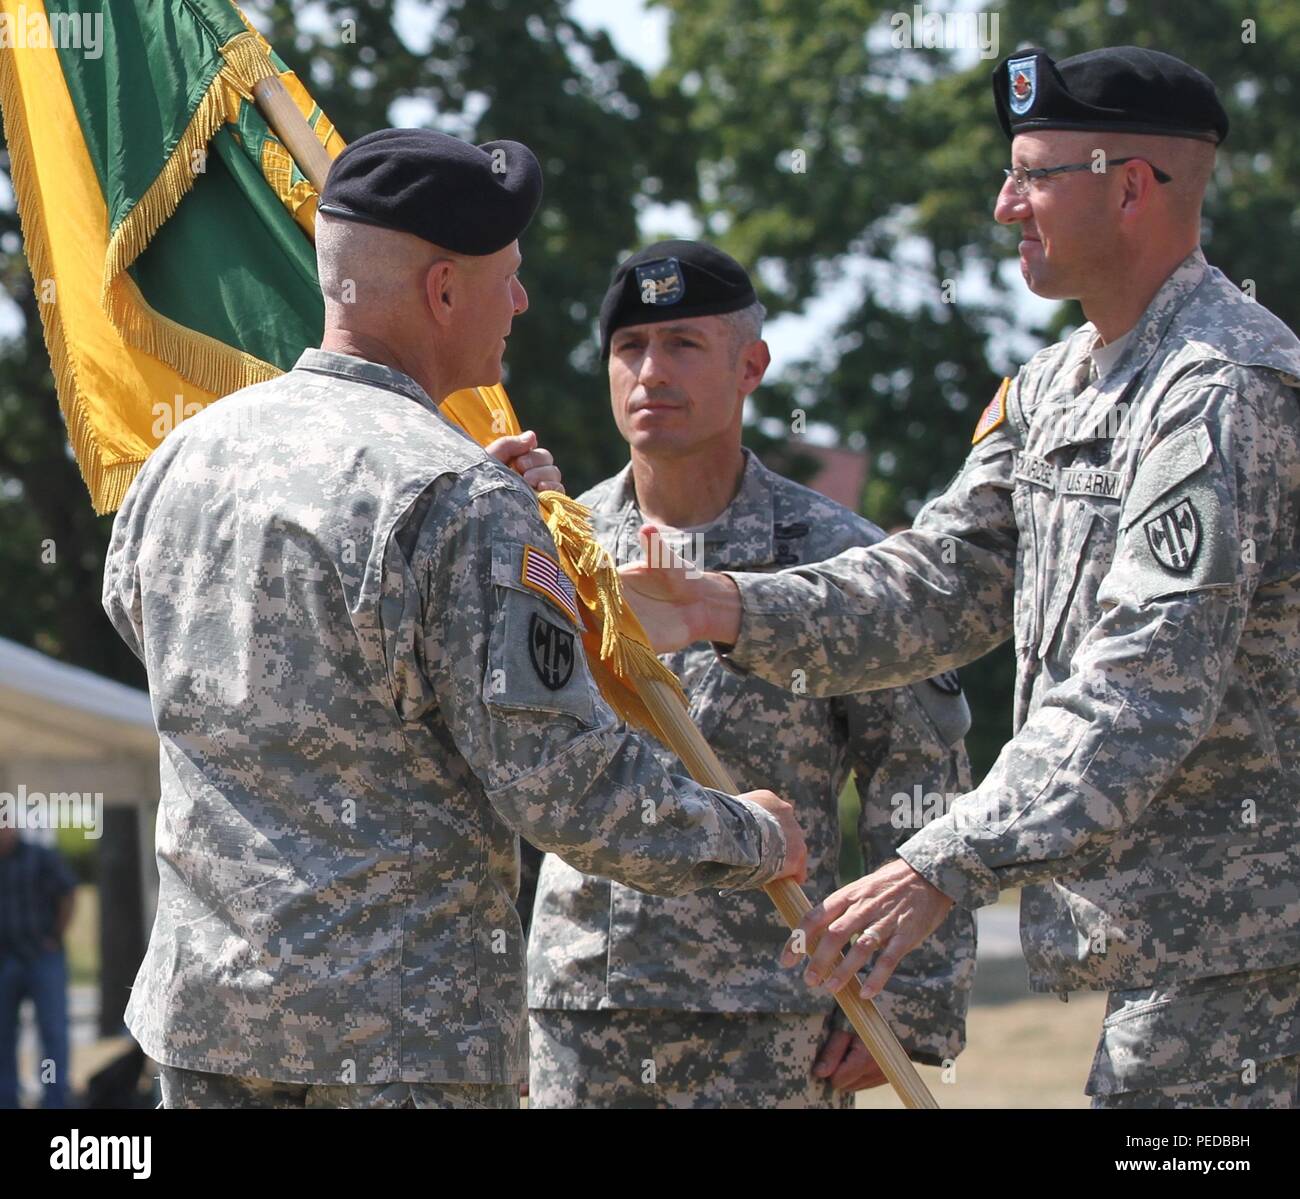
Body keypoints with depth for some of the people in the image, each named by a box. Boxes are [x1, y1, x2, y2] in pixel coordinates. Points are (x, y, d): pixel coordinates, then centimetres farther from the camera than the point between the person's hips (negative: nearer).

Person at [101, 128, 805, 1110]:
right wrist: (753, 839, 2)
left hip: (195, 998, 7)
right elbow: (562, 783, -17)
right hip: (403, 1035, -7)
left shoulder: (183, 456, 7)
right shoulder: (466, 502, -15)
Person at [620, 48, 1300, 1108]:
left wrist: (949, 866, -30)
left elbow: (1151, 681, -25)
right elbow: (945, 579, 10)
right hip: (1161, 936, 10)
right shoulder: (1055, 387, 17)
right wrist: (732, 610, -6)